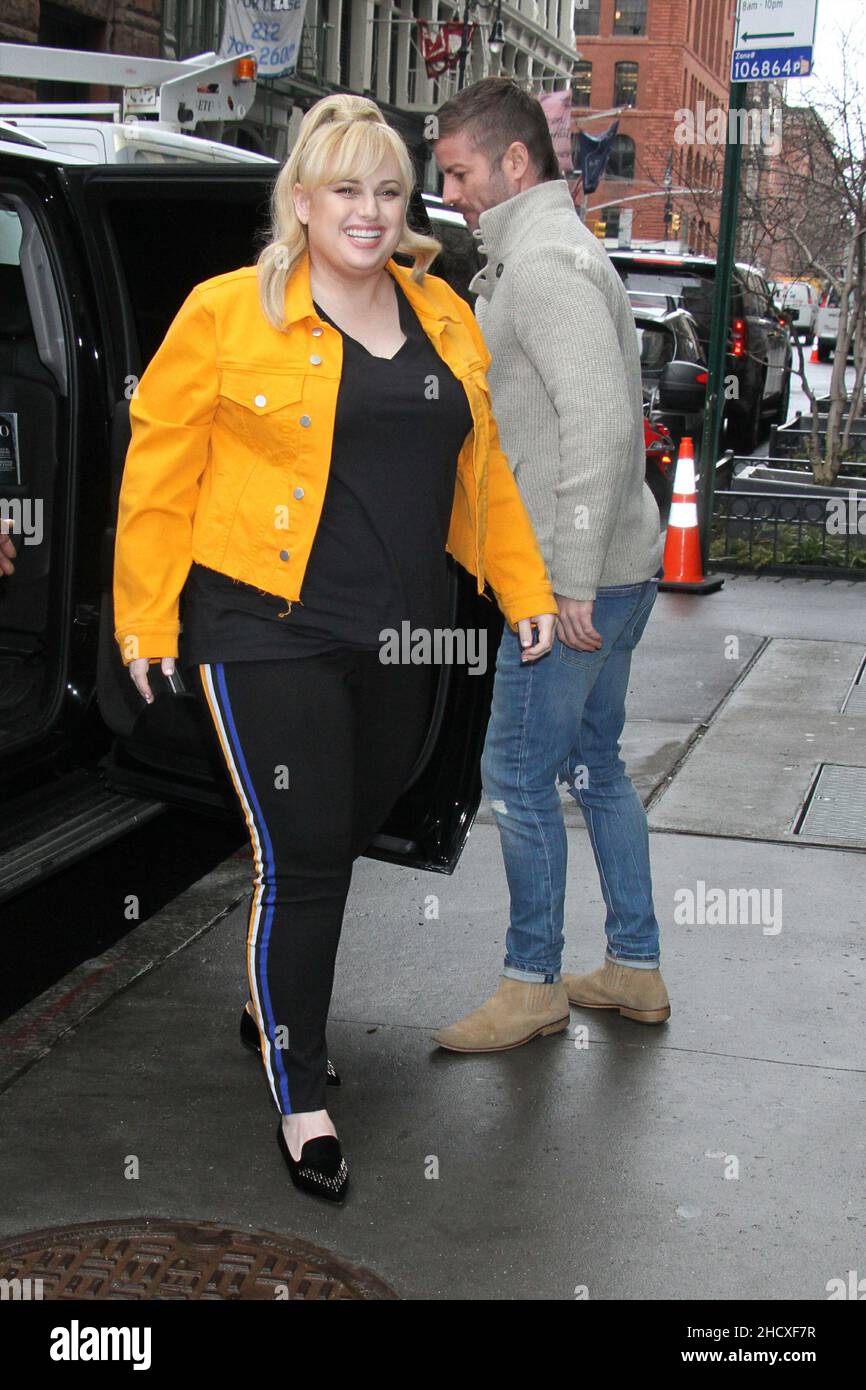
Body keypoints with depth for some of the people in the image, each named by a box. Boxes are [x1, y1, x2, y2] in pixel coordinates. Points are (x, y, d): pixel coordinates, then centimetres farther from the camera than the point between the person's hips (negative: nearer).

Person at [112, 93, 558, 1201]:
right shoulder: (226, 313, -5)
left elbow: (480, 461, 17)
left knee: (347, 840, 16)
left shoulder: (444, 317, 11)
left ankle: (285, 1007, 40)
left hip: (402, 640, 5)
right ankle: (299, 1099, 11)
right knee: (301, 859, -4)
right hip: (272, 634, -5)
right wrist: (145, 617, -3)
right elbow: (161, 467, -2)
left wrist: (523, 588, 14)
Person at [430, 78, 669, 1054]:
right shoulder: (547, 253, 17)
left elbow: (601, 423, -25)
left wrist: (572, 584, -23)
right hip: (618, 569, 10)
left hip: (575, 581, -10)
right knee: (592, 765, 17)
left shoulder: (545, 263, -16)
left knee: (516, 775, -1)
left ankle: (533, 984, 13)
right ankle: (634, 970, 27)